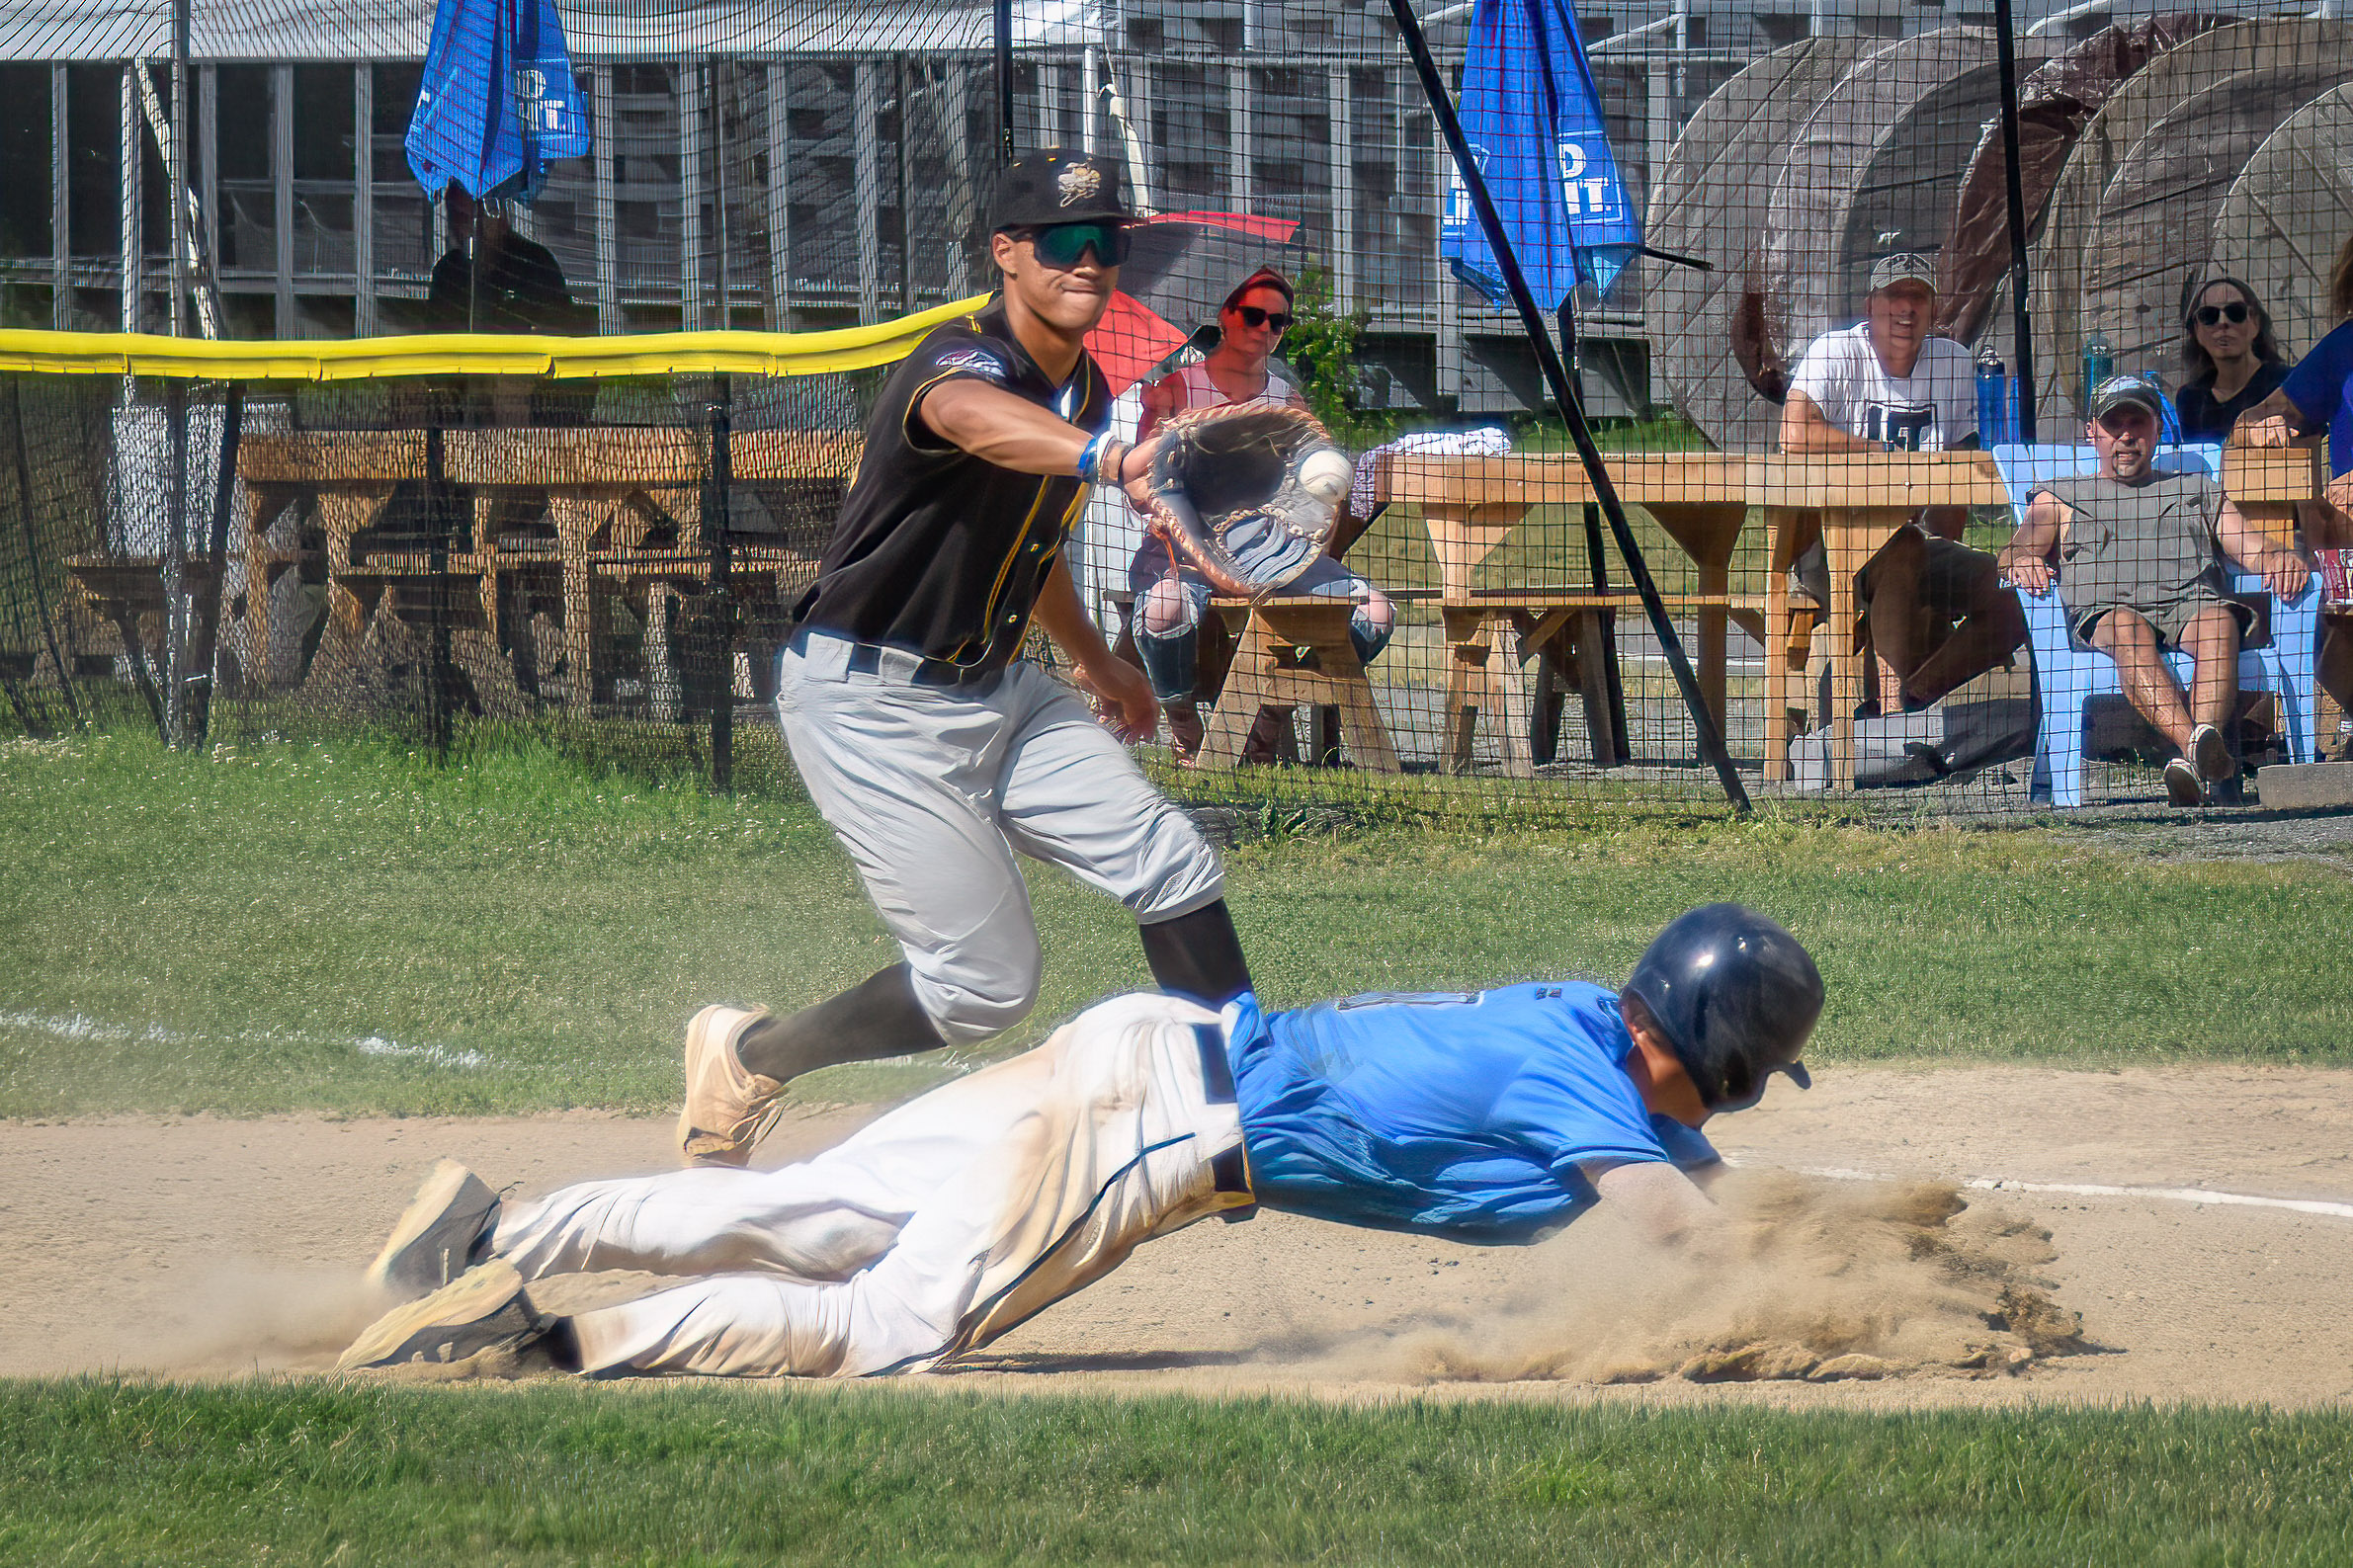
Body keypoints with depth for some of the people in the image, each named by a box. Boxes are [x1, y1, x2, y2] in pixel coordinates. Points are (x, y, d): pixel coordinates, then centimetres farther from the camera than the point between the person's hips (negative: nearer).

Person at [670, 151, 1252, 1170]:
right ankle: (746, 1058, 12)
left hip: (995, 689, 8)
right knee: (986, 983, -8)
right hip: (871, 706, -8)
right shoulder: (961, 362, -23)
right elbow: (976, 419, -51)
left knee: (1171, 867, -4)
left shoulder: (1084, 389, 5)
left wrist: (1095, 663, 39)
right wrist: (1110, 461, -71)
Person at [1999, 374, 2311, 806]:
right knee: (2128, 629, -39)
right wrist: (2021, 561, -13)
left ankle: (2195, 758, -64)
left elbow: (2254, 550, 22)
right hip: (2105, 605, -1)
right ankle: (2195, 746, -63)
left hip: (2191, 601, 1)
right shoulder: (2060, 497, 31)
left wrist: (2281, 558, -3)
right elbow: (2019, 549, 13)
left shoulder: (2199, 491, 35)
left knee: (2218, 624, -37)